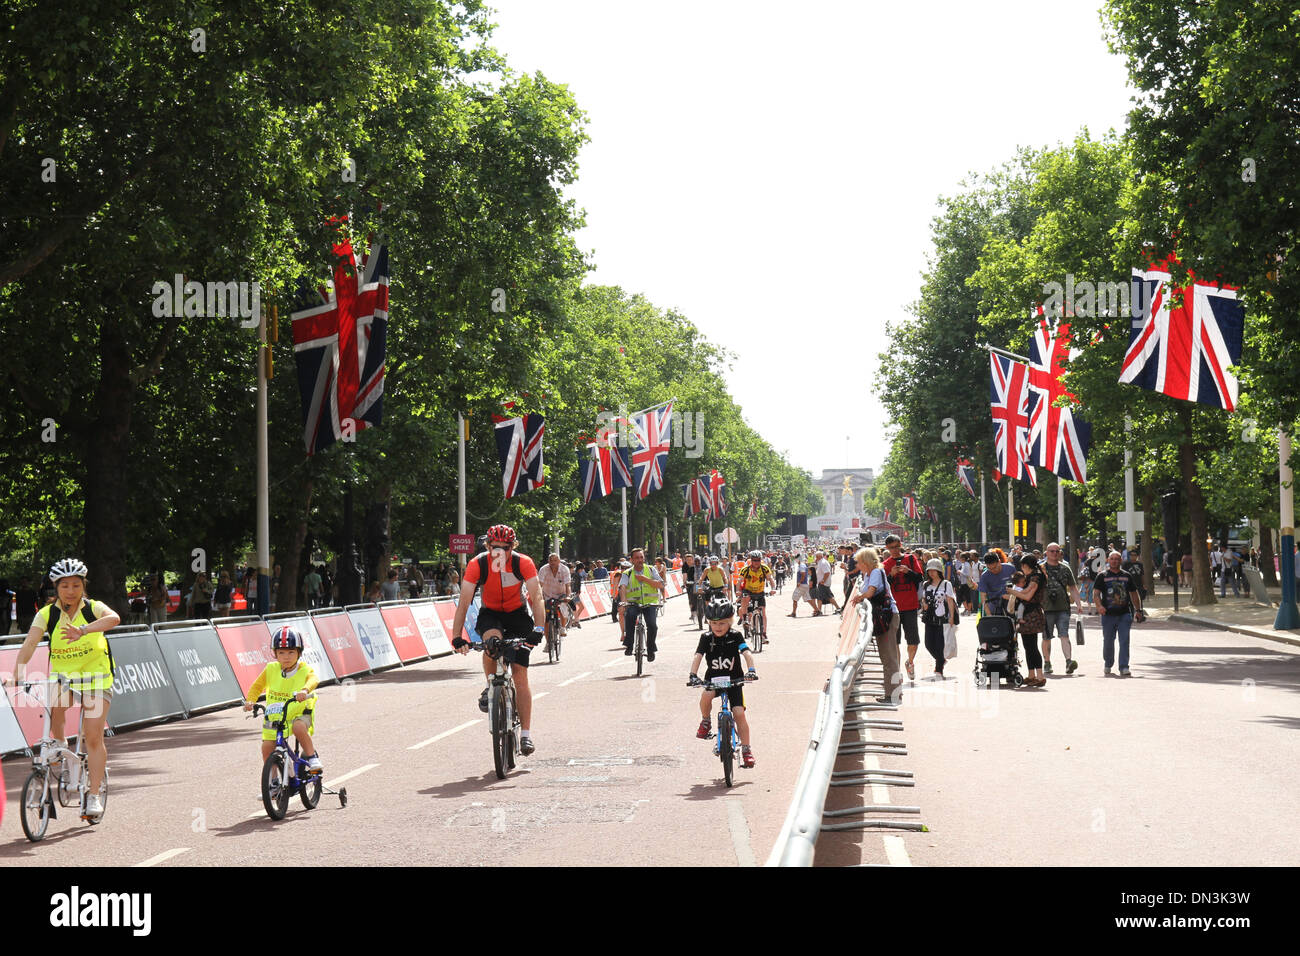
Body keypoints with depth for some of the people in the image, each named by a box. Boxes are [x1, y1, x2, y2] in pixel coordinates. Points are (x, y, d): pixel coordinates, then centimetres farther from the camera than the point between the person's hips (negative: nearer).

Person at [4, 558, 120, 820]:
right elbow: (30, 643, -17)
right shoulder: (47, 614, -4)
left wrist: (84, 630, -49)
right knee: (52, 708, -30)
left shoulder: (93, 608, -10)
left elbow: (113, 618, -32)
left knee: (94, 737, -10)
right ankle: (61, 749, -1)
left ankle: (94, 796, -4)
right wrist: (18, 671, -34)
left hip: (96, 677, -2)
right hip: (62, 675, 2)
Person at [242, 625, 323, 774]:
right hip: (275, 716, 3)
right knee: (267, 747, -8)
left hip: (299, 713, -3)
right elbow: (257, 686, 9)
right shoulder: (271, 669, -1)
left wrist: (304, 690, -53)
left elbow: (313, 679, -31)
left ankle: (312, 756, -13)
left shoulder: (304, 670, -9)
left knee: (299, 727, -35)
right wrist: (250, 700, -10)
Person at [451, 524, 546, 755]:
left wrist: (538, 629, -42)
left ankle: (526, 735, -6)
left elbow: (537, 598, -27)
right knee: (492, 639, -36)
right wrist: (457, 637, -32)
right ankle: (490, 687, -9)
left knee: (520, 674, -10)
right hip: (490, 613, 0)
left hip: (517, 614, 0)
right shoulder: (478, 564, -22)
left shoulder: (524, 563, -23)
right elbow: (464, 602, -24)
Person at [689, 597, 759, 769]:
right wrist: (693, 675, -32)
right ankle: (706, 722, -2)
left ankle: (747, 749, 0)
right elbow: (698, 657, -15)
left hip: (734, 679, -1)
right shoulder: (706, 638, -6)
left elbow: (747, 654, -19)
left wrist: (751, 670, -37)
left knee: (739, 712, -12)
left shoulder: (736, 636, -8)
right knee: (706, 696, -32)